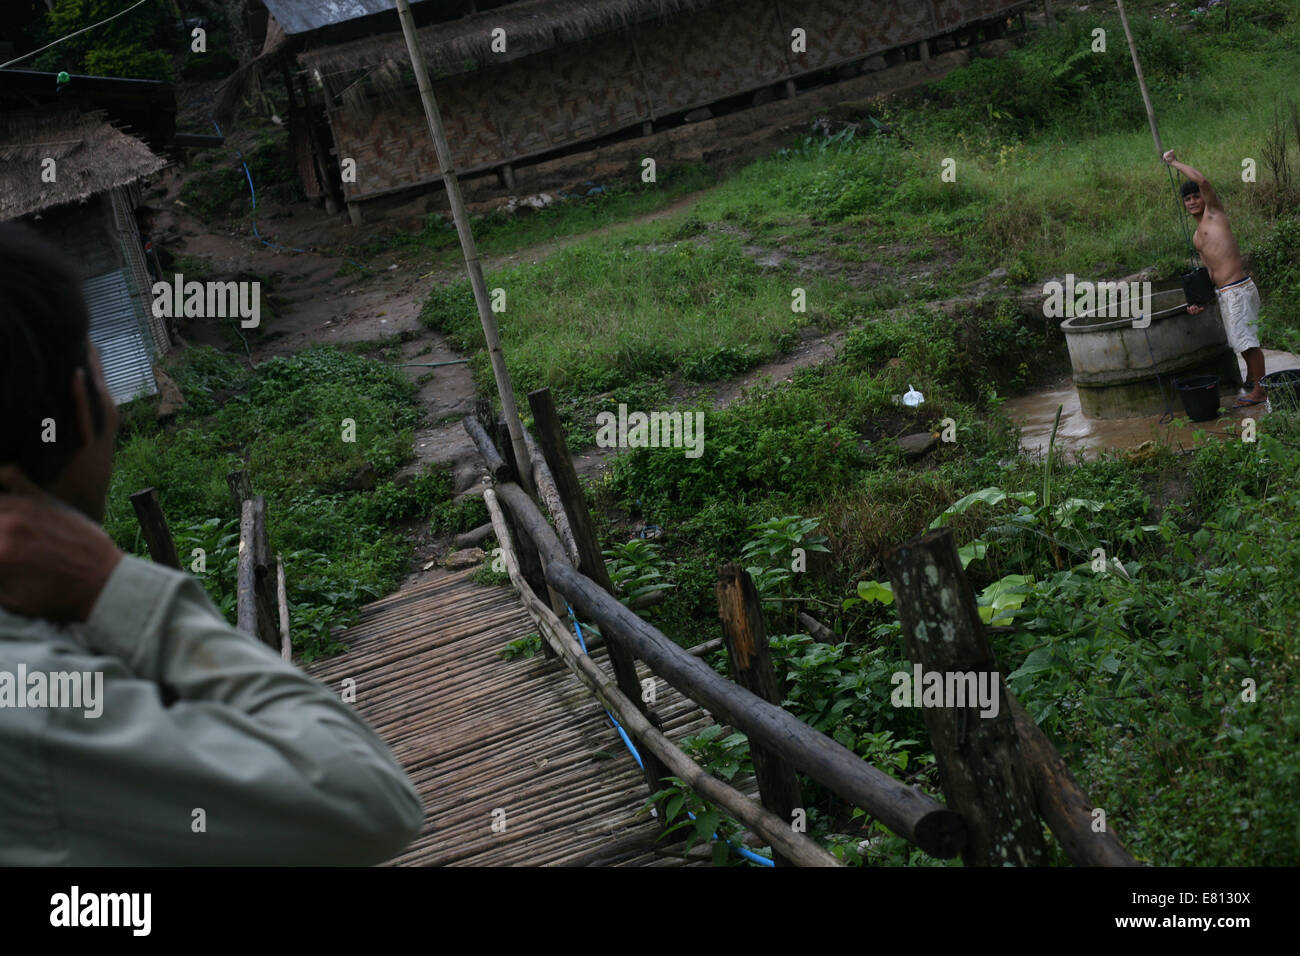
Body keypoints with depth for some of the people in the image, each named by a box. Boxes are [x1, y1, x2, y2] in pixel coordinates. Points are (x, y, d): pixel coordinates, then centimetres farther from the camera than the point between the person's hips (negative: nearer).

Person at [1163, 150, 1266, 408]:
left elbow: (1202, 181, -16)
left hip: (1238, 289, -9)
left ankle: (1258, 389, 0)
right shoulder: (1197, 238, 20)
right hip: (1223, 293, 9)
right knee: (1241, 339, 20)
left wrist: (1174, 163, -5)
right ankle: (1252, 379, 36)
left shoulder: (1215, 213, -1)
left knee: (1247, 339, -6)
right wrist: (1201, 301, 10)